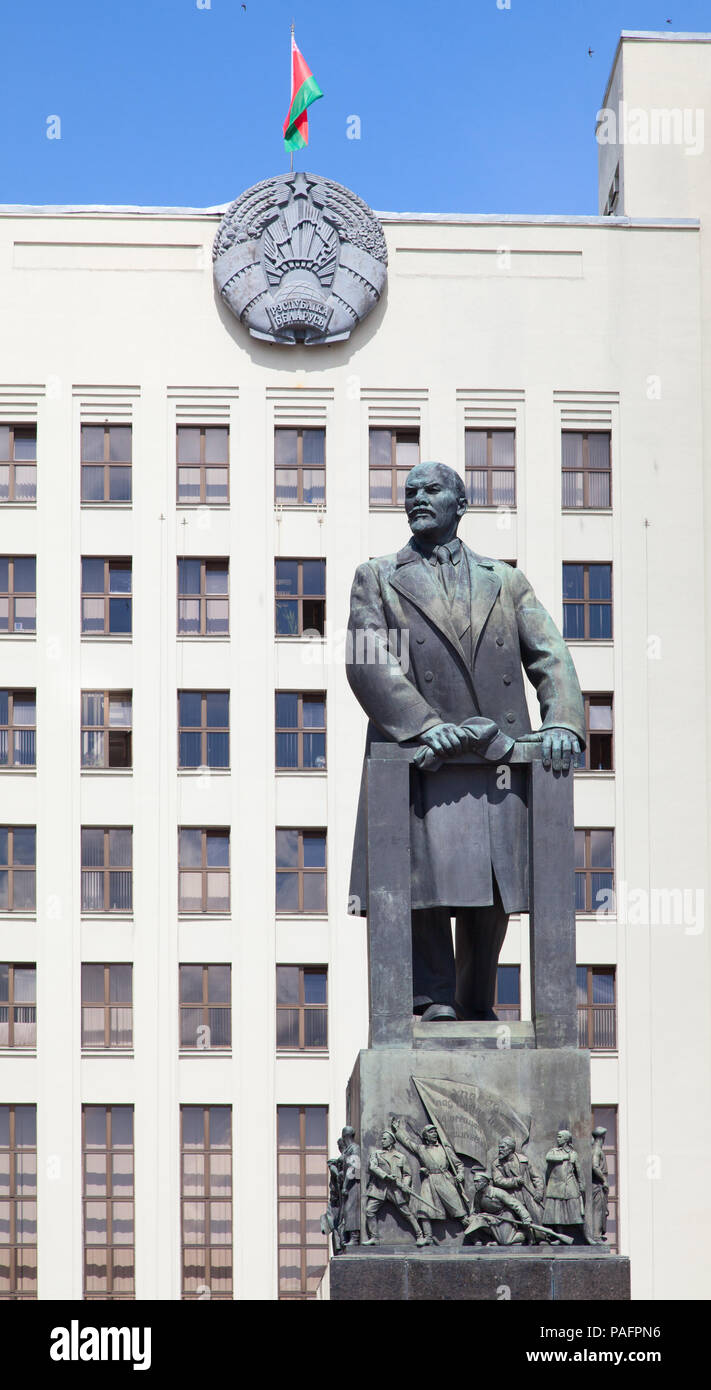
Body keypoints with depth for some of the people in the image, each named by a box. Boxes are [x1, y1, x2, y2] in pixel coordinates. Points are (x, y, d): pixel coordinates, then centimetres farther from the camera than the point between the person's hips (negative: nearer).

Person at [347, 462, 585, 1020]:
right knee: (424, 886, -9)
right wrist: (425, 725, -18)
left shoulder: (507, 582, 19)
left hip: (500, 763, 2)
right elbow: (367, 662, -4)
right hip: (421, 763, -2)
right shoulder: (377, 579, 11)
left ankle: (478, 1007, 15)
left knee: (492, 899, 4)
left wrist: (562, 722, -12)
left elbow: (549, 656, 8)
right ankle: (434, 1002, -1)